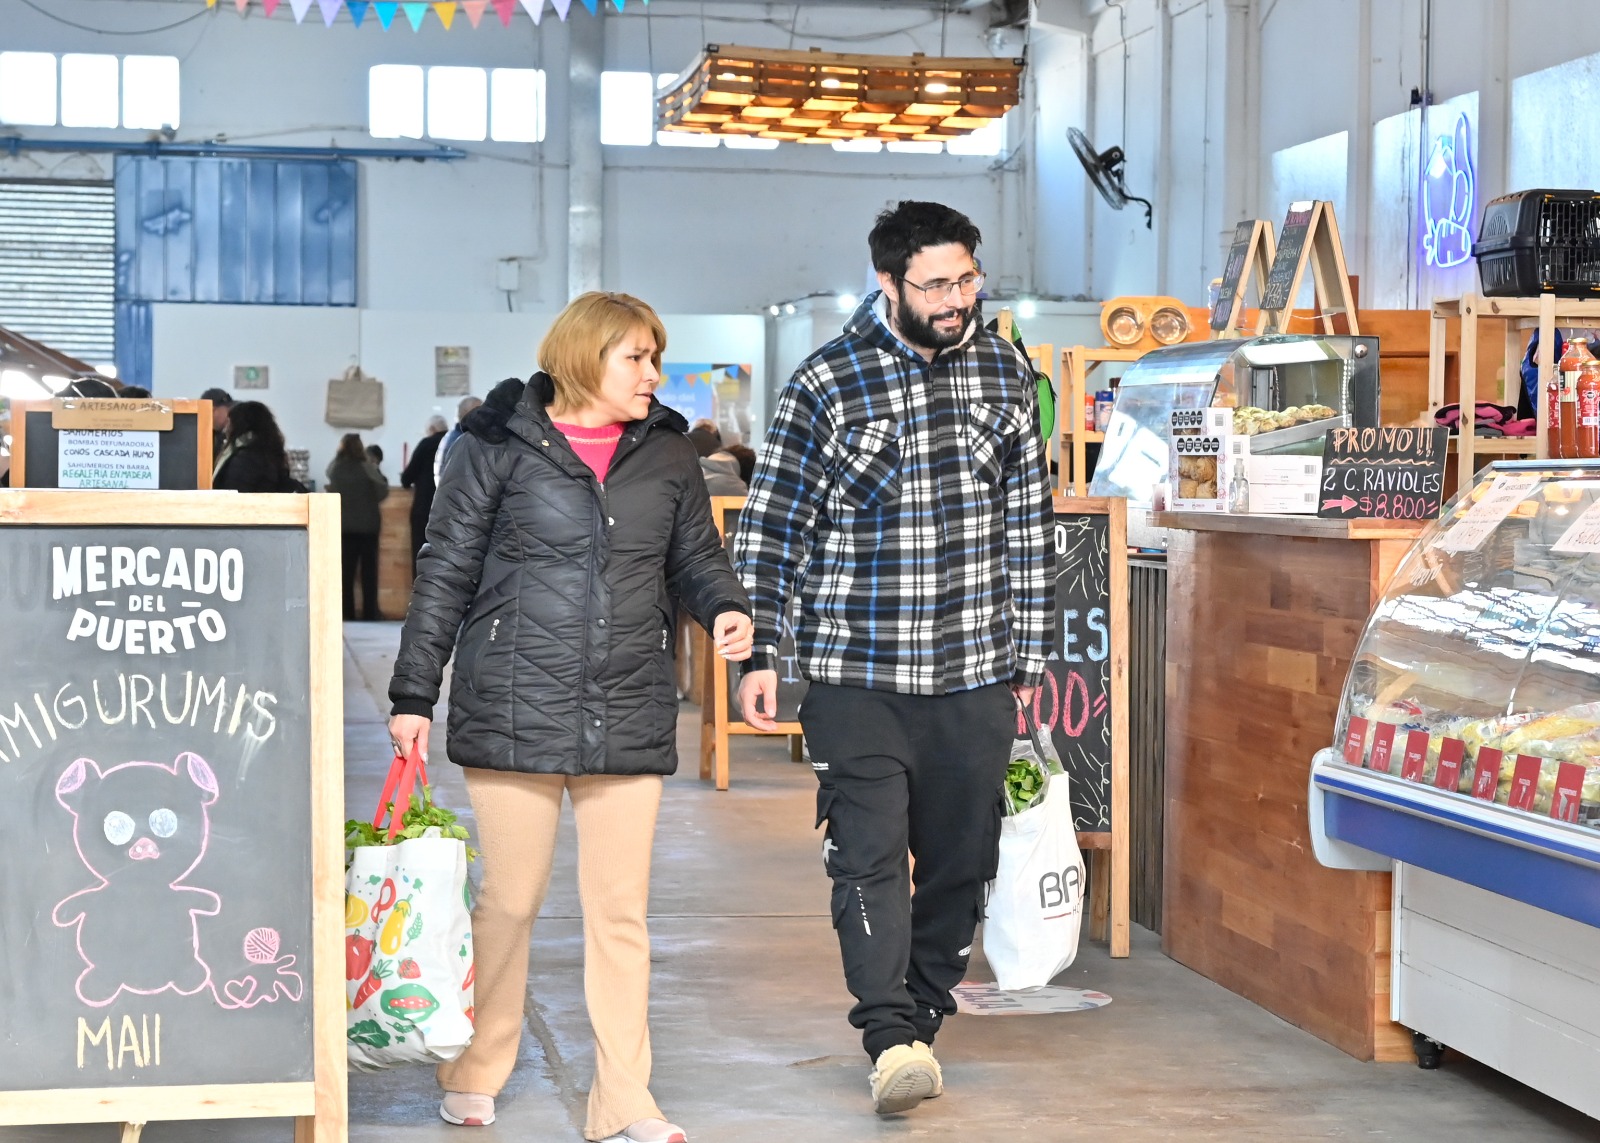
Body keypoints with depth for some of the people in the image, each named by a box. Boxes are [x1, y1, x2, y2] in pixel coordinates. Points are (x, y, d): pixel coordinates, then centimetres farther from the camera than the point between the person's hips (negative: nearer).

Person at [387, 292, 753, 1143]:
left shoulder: (667, 456, 10)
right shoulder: (498, 445, -2)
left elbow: (695, 560, 18)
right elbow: (445, 575, 1)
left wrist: (727, 611, -5)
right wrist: (413, 696, 0)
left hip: (629, 716, 3)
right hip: (513, 710, -3)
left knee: (621, 909, 5)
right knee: (508, 900, 7)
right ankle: (475, 1074, 28)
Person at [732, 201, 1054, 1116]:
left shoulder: (1007, 374, 7)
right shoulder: (825, 384, -4)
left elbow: (1028, 524, 13)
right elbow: (772, 527, 0)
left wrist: (1029, 655, 12)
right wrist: (759, 654, -4)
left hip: (976, 672, 4)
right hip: (857, 673, -3)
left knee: (961, 858, 8)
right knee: (871, 853, -10)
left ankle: (922, 1016, 22)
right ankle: (892, 1039, -9)